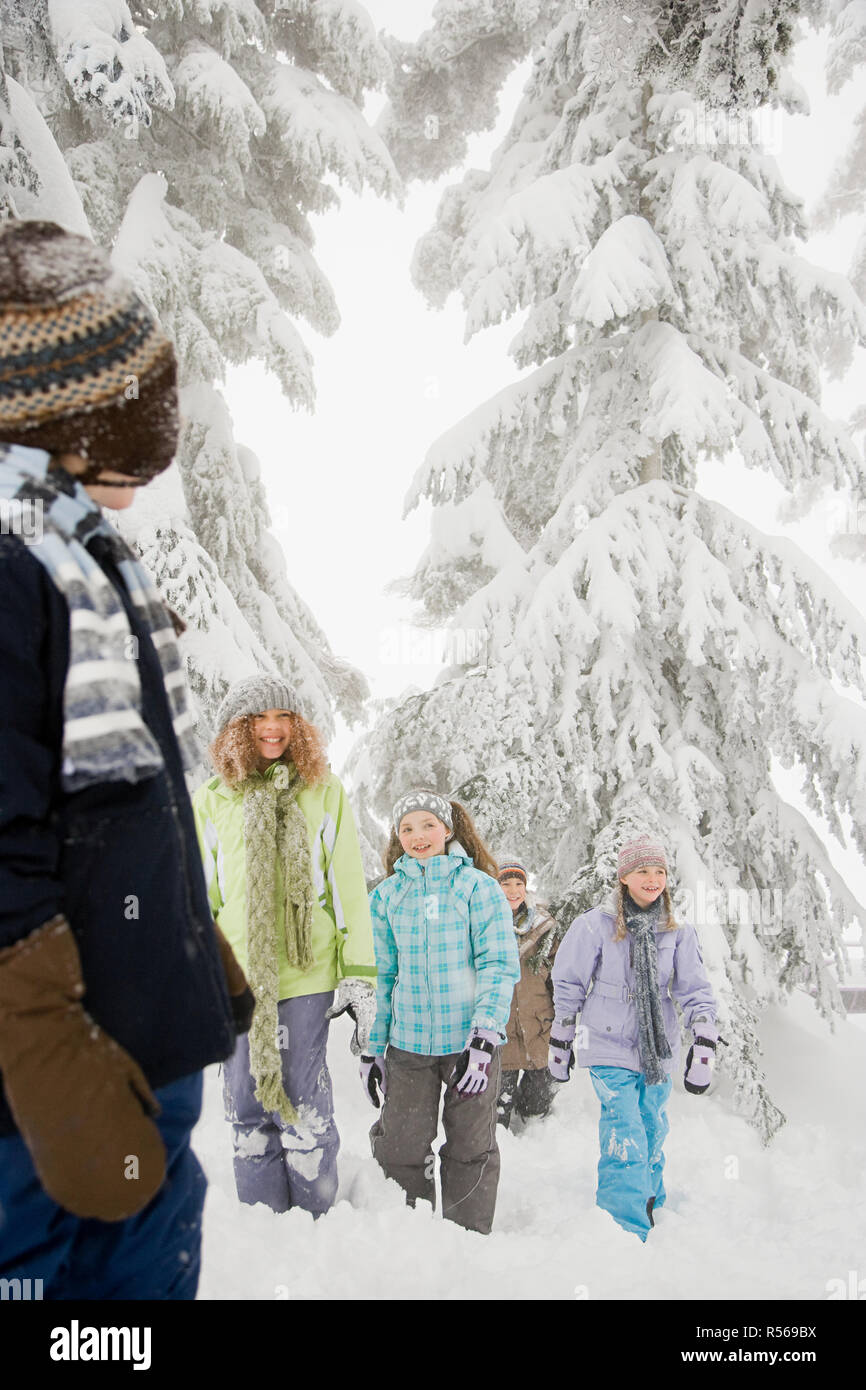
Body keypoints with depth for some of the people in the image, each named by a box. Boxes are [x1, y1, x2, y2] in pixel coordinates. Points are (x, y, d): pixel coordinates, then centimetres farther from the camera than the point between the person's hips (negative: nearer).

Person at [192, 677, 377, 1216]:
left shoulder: (326, 793, 6)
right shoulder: (211, 801, 8)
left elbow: (349, 889, 4)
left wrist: (361, 976, -1)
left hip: (307, 971, -2)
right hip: (235, 975, 2)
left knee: (303, 1106, 2)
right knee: (249, 1107, 8)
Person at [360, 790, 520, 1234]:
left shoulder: (477, 885, -3)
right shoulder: (387, 895, 8)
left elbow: (499, 966, -7)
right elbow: (381, 975, 13)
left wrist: (484, 1038, -16)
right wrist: (373, 1047, 10)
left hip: (470, 1037, -2)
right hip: (408, 1043, 3)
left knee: (470, 1148, 8)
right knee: (400, 1148, 2)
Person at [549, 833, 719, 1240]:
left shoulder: (677, 932, 2)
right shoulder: (595, 925, -9)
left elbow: (695, 989, 3)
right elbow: (568, 986, 0)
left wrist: (705, 1042, -9)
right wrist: (561, 1042, 4)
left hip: (659, 1053, 4)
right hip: (610, 1052, -4)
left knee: (652, 1140, 17)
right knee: (626, 1145, -13)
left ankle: (649, 1207, 40)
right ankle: (625, 1233, -5)